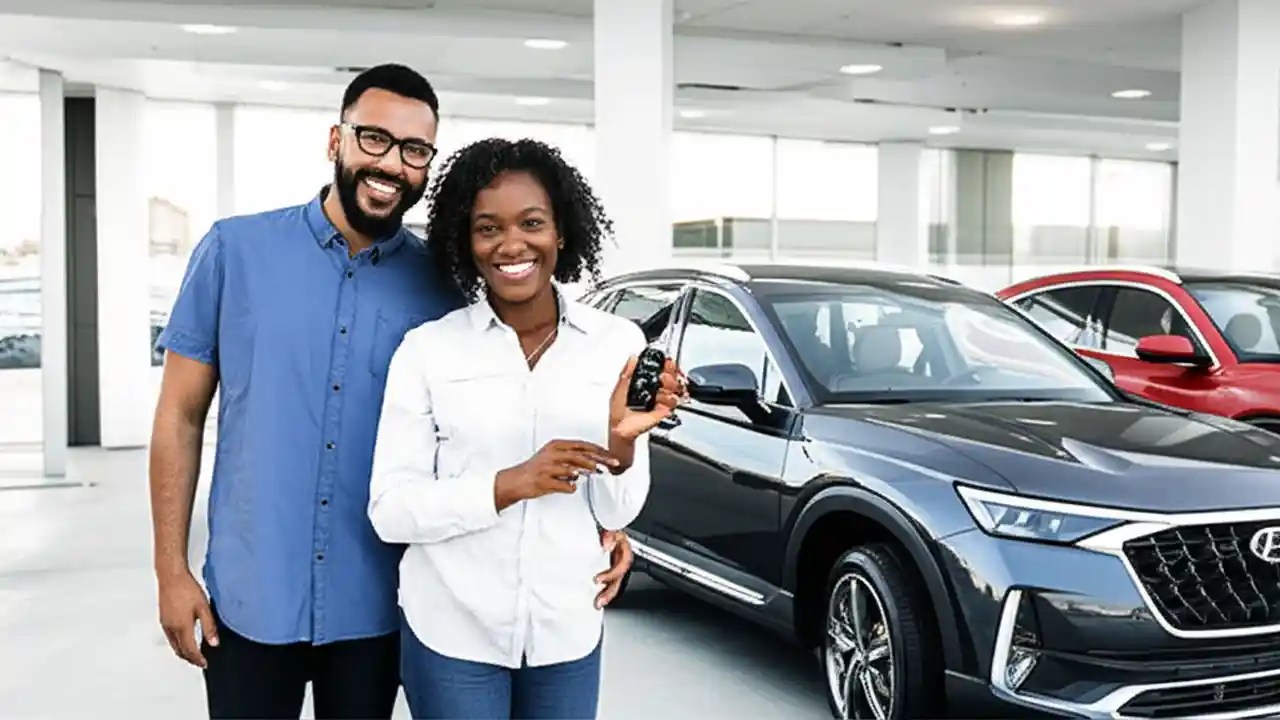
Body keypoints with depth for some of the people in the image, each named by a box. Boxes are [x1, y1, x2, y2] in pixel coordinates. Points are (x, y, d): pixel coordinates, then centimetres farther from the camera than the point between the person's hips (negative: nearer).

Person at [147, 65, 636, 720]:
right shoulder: (234, 251, -4)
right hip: (250, 598, -1)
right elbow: (180, 417, 1)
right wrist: (171, 569, -2)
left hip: (378, 606, 1)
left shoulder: (443, 286, -2)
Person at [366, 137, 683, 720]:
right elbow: (390, 511, -10)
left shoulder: (618, 342, -3)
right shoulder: (427, 348, -8)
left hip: (568, 633, 2)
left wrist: (622, 444, -20)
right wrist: (510, 484, -22)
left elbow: (616, 514, -1)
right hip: (451, 635, -2)